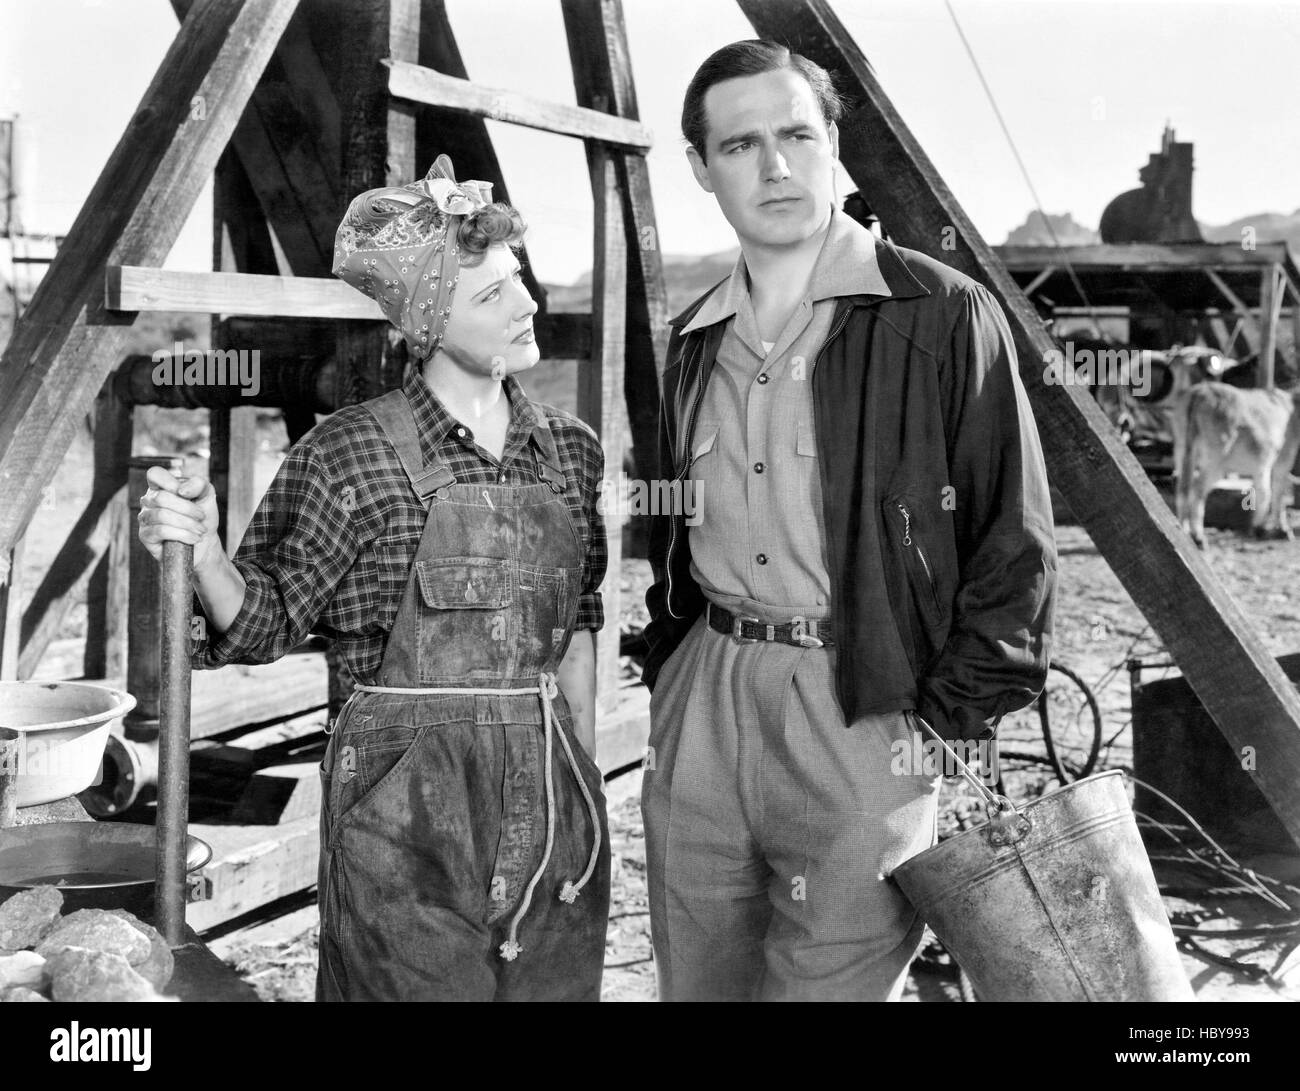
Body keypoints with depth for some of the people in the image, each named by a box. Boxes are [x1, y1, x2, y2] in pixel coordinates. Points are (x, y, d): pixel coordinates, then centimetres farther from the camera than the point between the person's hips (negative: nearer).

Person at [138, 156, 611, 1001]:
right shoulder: (354, 455, -9)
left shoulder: (569, 449, 6)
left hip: (551, 789, 5)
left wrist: (585, 774, 14)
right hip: (408, 806, -5)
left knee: (555, 985, 13)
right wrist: (204, 553, -23)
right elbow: (267, 624, -4)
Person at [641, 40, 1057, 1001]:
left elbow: (1014, 548, -7)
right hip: (702, 706, 6)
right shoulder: (696, 340, 12)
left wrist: (950, 728, -11)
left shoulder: (943, 317, -6)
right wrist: (667, 688, 14)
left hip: (868, 716, -5)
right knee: (697, 983, 15)